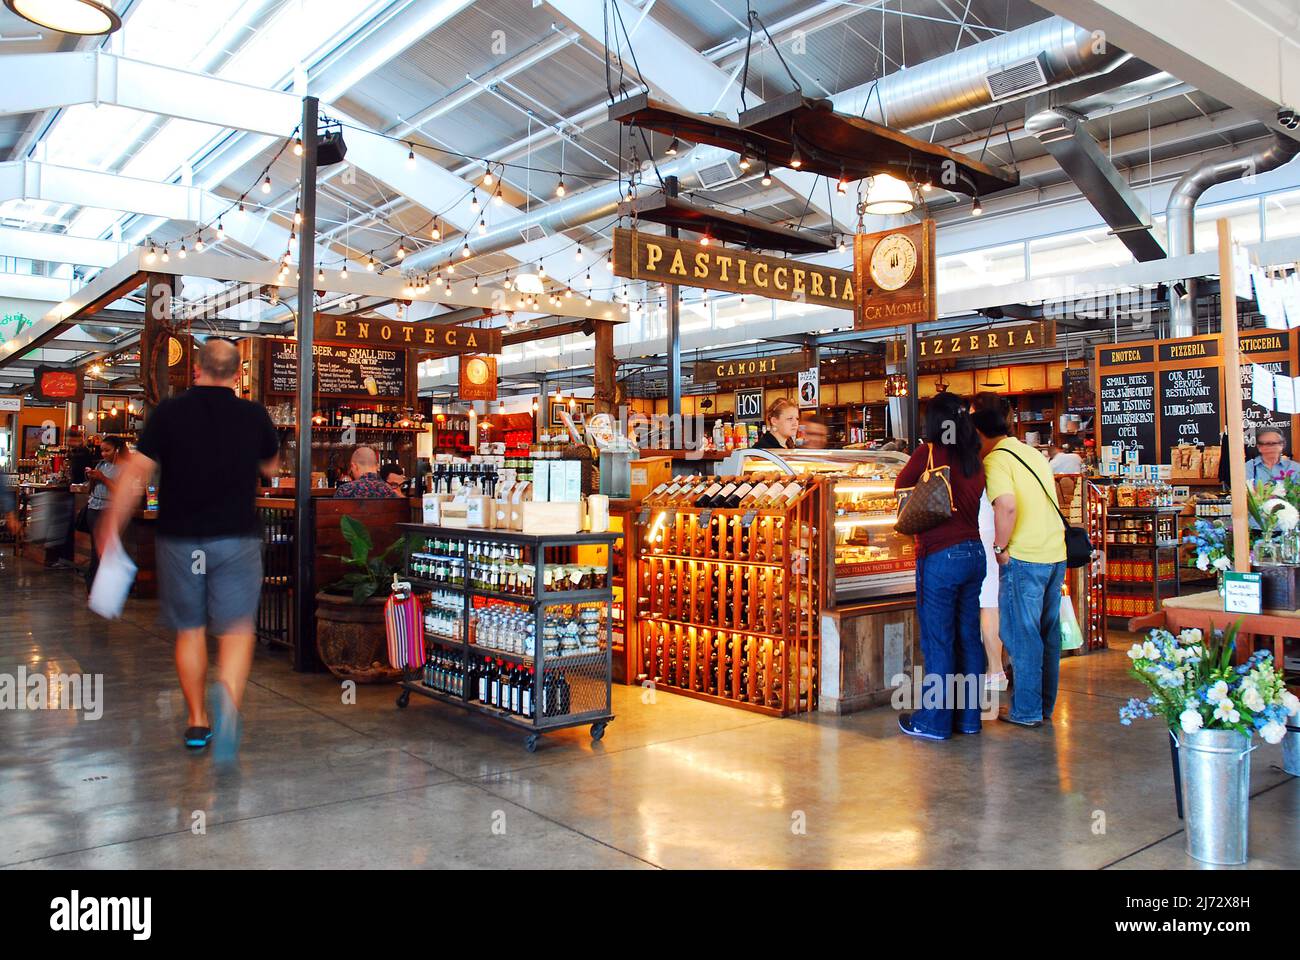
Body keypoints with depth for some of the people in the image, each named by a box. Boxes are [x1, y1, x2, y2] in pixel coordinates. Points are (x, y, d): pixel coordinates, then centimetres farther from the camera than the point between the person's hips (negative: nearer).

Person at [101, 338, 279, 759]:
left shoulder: (168, 412, -2)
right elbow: (271, 468, 15)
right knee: (236, 630, 0)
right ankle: (228, 696, -29)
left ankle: (197, 723, 23)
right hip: (236, 538, -1)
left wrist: (112, 525, 4)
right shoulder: (254, 415, 0)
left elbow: (136, 471, -5)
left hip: (179, 538, 1)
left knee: (189, 630, 14)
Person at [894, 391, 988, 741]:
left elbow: (900, 485, 5)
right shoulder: (974, 461, 7)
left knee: (938, 642, 1)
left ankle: (933, 721, 10)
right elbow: (972, 500, 15)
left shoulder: (929, 453, -8)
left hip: (940, 556, -6)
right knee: (968, 638, 13)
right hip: (974, 553, 6)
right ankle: (968, 716, 23)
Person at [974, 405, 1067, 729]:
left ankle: (1026, 711, 8)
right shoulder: (1033, 453, 16)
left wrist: (1000, 548, -13)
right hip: (1055, 554, 8)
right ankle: (1045, 705, 25)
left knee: (1021, 635, 2)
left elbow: (1006, 506, -25)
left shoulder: (995, 460, -10)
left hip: (1024, 557, -8)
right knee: (1047, 633, 15)